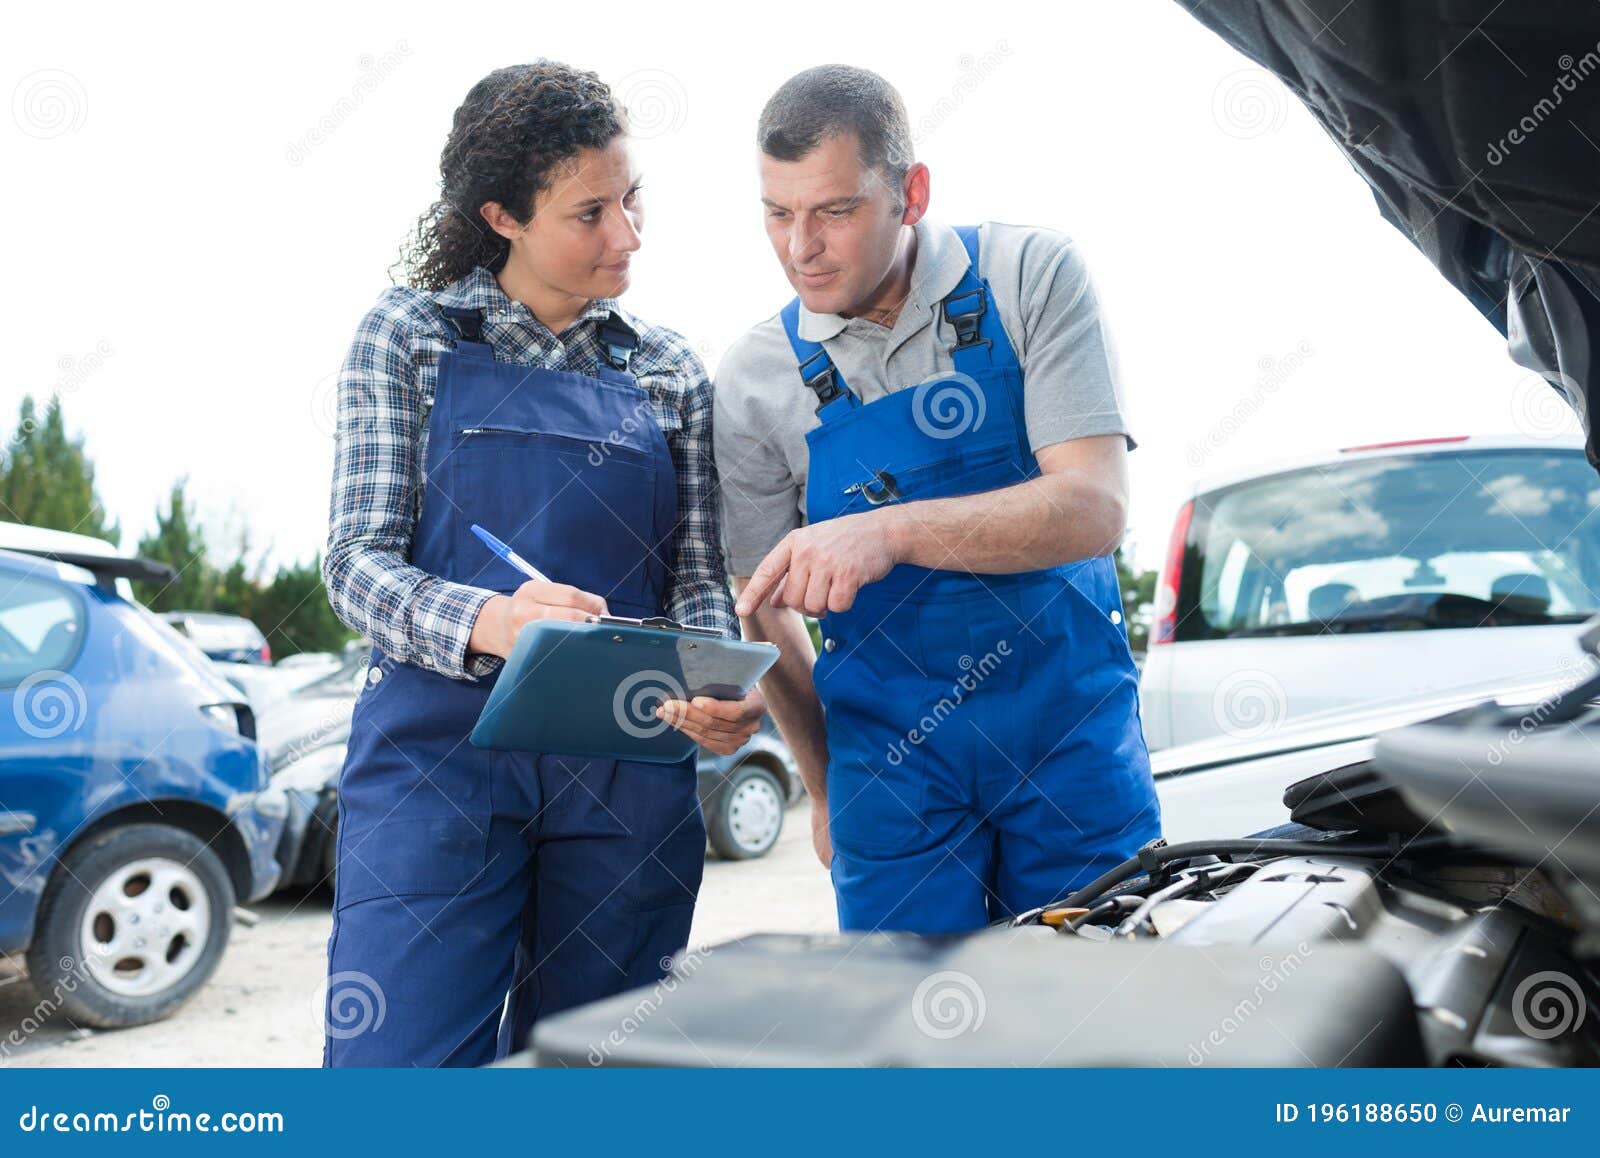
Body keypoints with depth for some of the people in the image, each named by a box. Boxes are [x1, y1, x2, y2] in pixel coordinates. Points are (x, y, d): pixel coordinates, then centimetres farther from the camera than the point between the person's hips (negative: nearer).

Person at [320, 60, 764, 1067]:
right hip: (441, 749, -2)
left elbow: (699, 574, 10)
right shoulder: (409, 335, 6)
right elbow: (359, 561, -2)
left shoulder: (670, 370, 13)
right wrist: (490, 623, -23)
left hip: (630, 774, 3)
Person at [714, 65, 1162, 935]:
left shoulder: (1029, 276, -6)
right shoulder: (755, 376, -1)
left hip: (1069, 725, 0)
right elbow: (763, 611, 8)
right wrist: (825, 787, 10)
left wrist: (893, 530, -29)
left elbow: (1093, 508, -16)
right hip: (890, 748, 1)